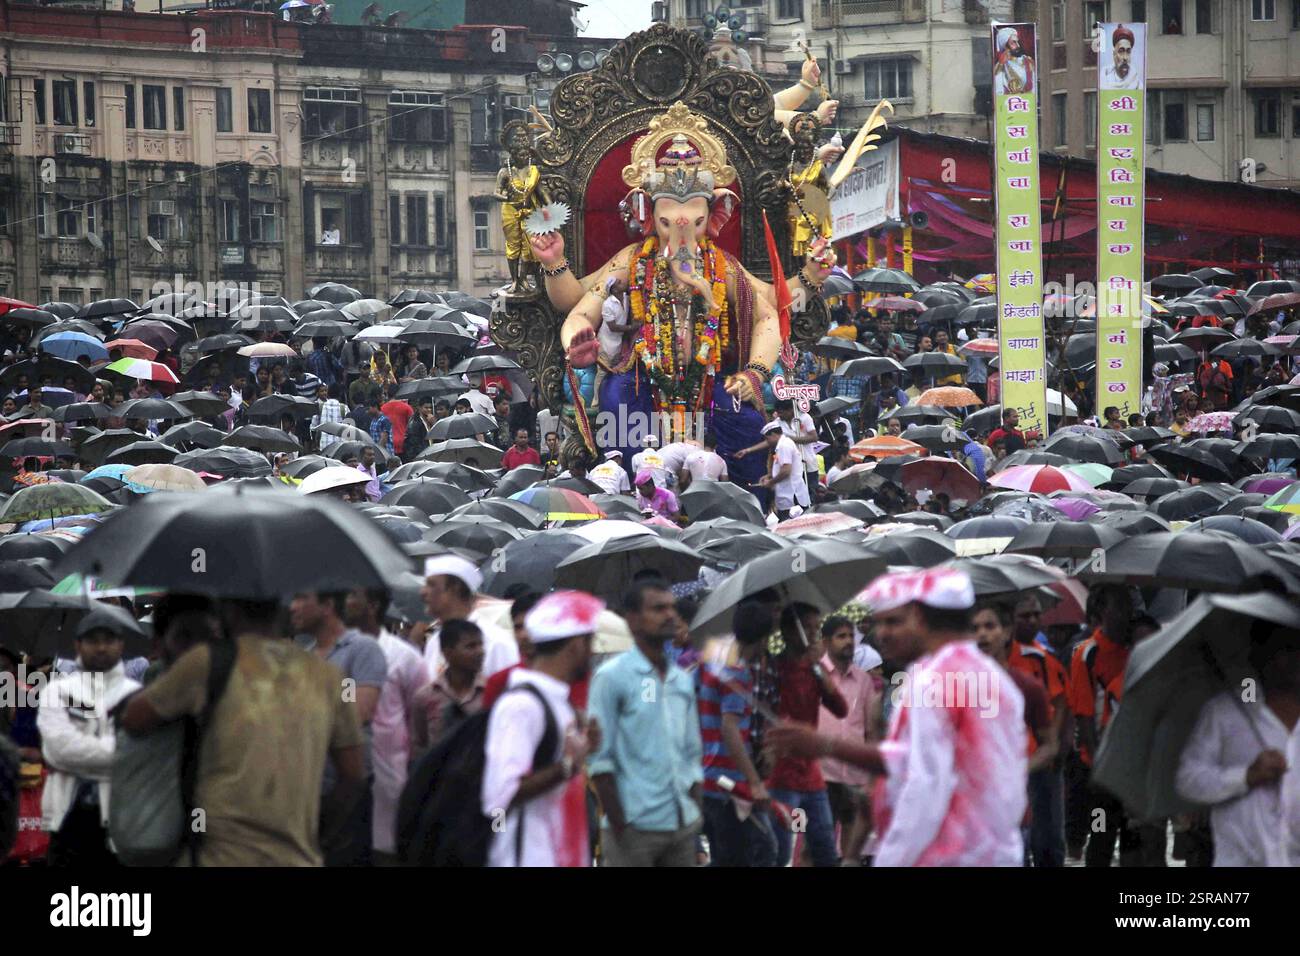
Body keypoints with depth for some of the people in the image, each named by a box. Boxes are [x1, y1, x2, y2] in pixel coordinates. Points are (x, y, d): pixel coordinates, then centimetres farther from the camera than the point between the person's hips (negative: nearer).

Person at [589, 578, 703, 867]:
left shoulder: (682, 680, 14)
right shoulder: (612, 676, -6)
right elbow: (600, 758, -9)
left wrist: (696, 816, 10)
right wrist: (619, 826, -13)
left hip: (682, 827, 6)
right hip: (635, 829, -6)